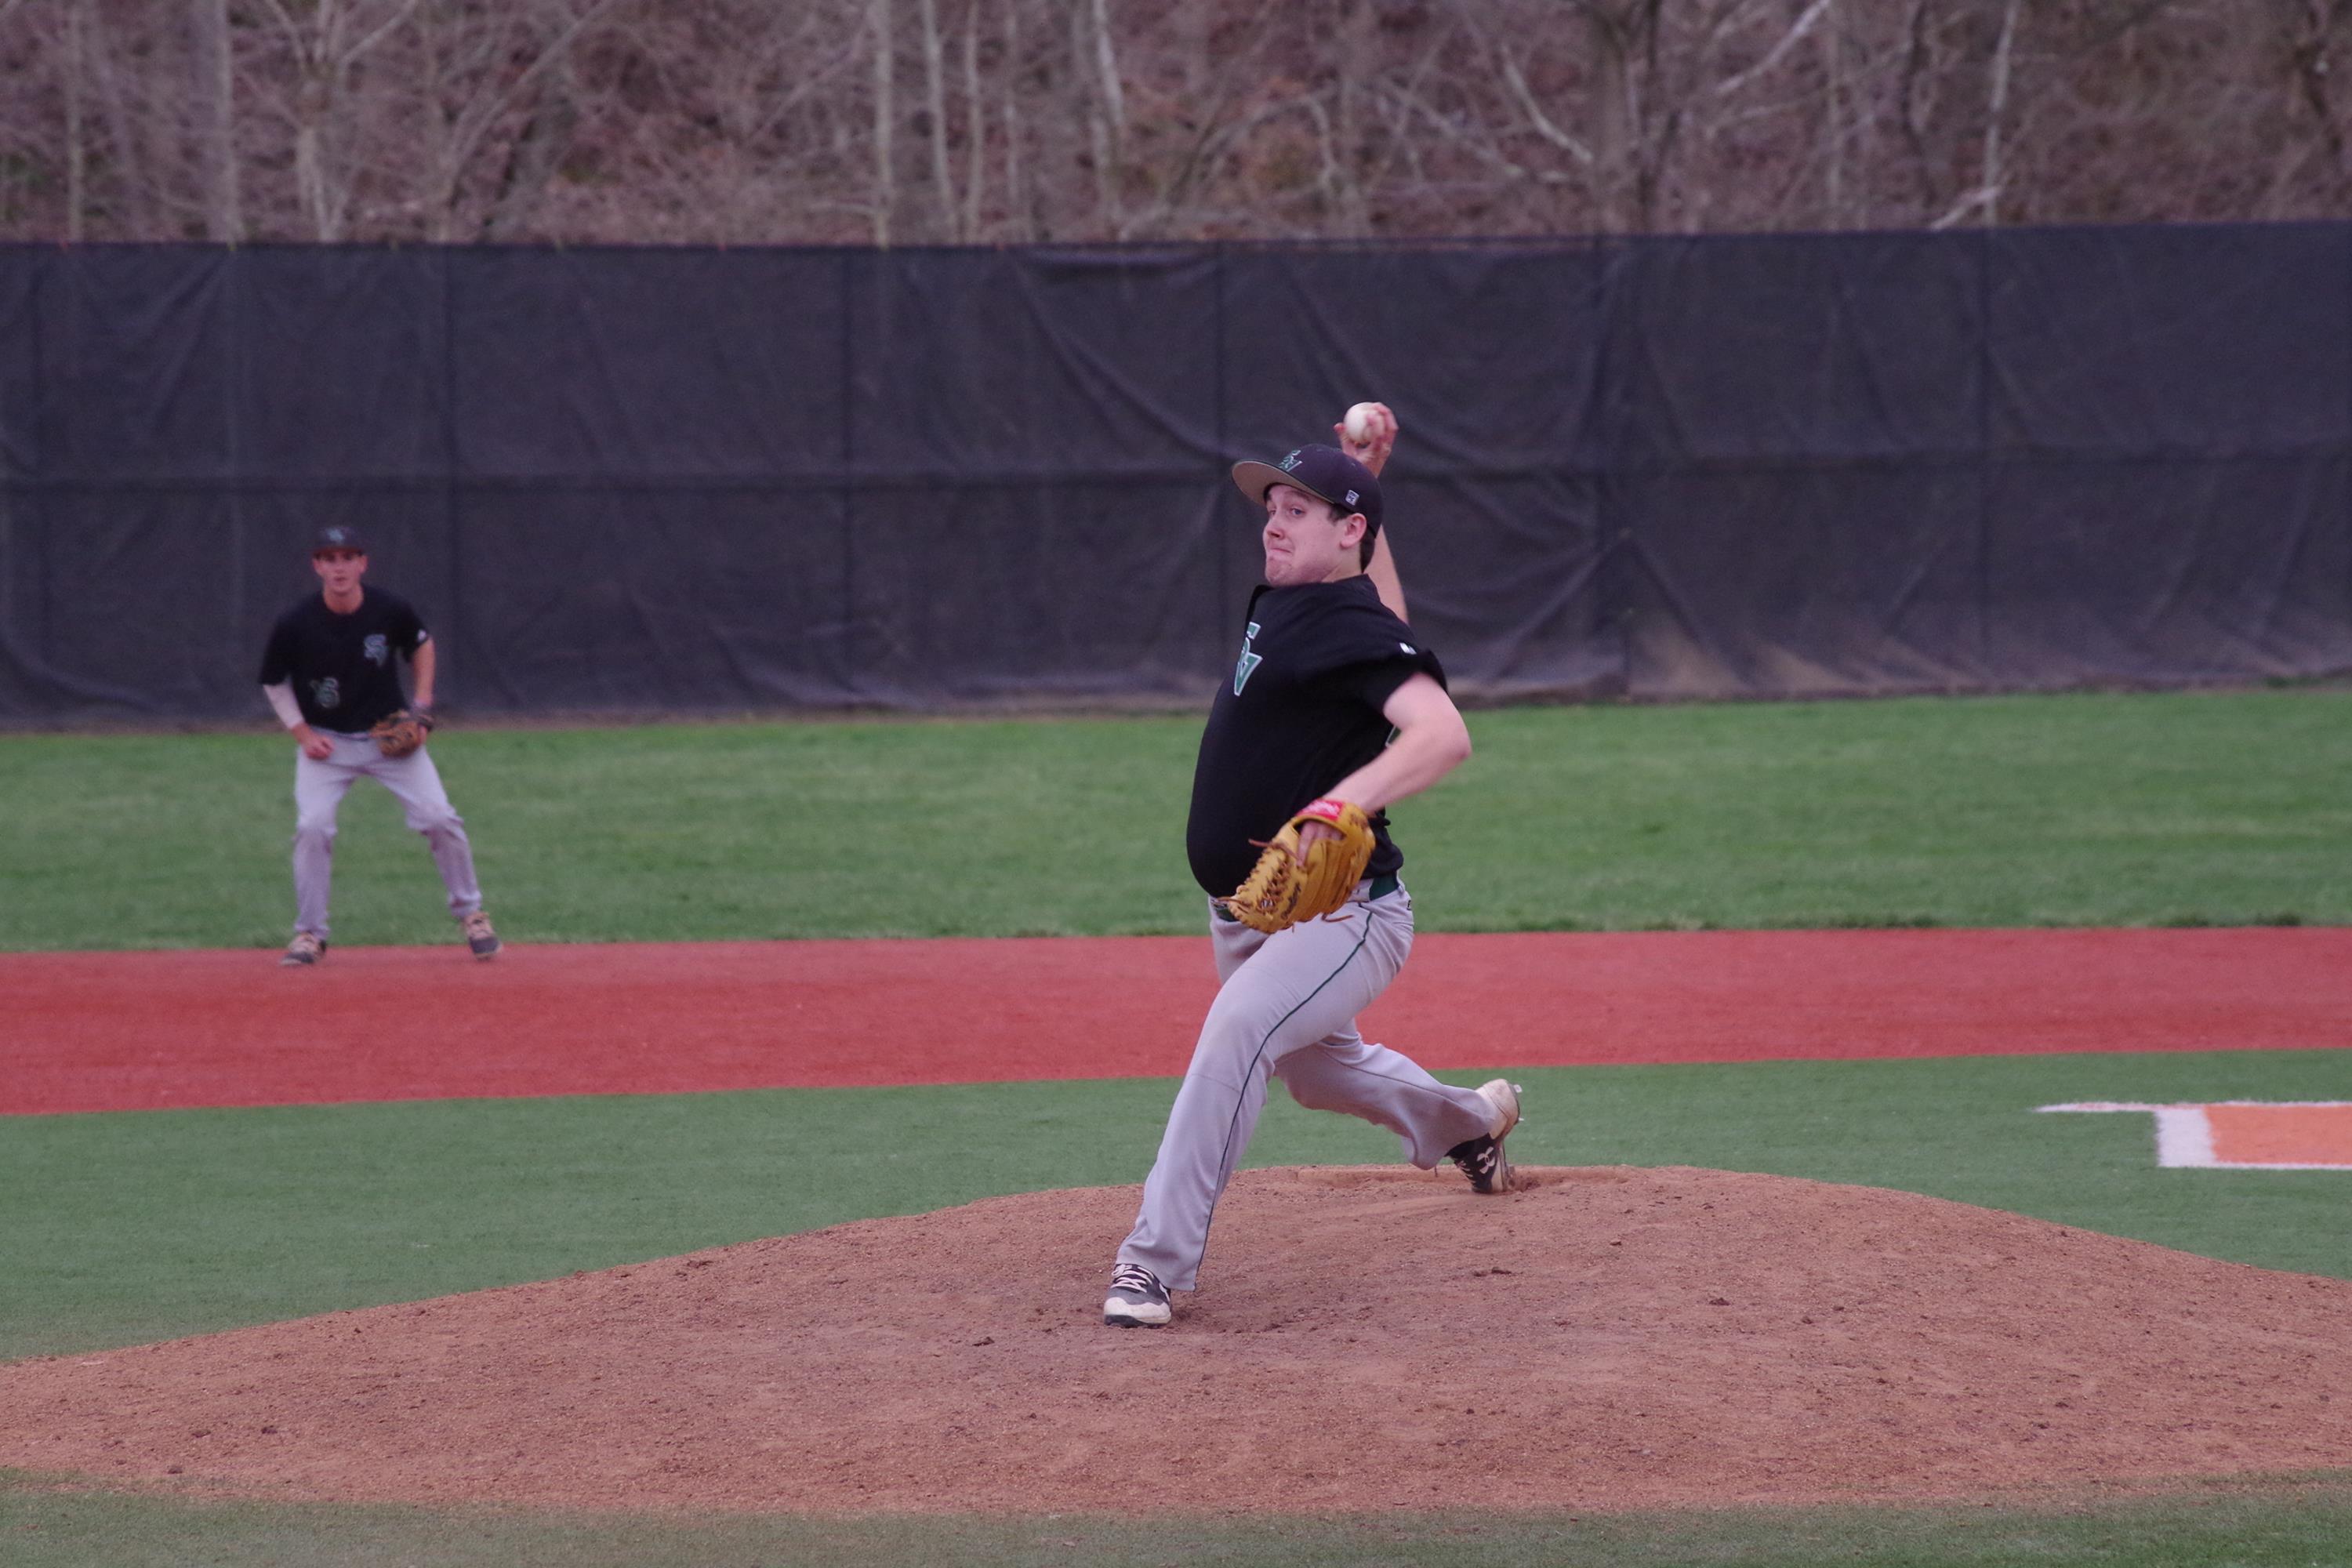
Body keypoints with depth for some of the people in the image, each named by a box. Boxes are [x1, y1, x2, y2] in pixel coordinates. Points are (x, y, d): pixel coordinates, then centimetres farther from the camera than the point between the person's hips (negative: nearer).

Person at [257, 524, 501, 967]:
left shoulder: (392, 611, -13)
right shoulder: (295, 625, -17)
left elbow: (421, 643, 9)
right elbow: (275, 684, 0)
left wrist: (422, 700, -2)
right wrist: (303, 733, -9)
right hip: (326, 742, -1)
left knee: (439, 818, -9)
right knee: (313, 827, -17)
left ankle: (470, 914, 11)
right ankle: (309, 934, -2)